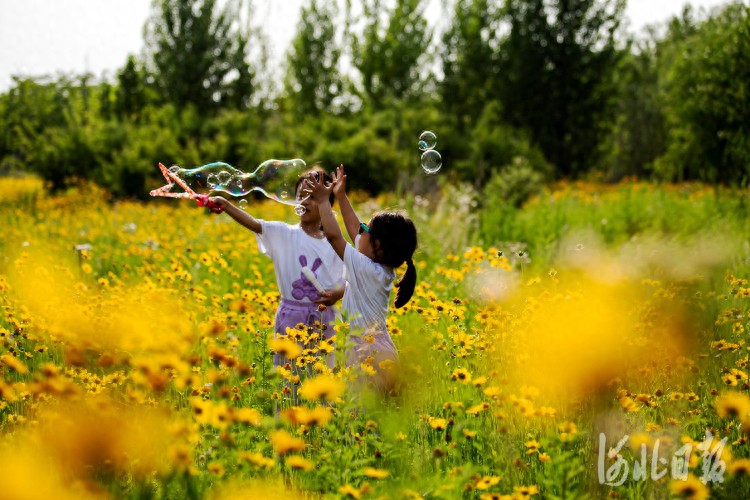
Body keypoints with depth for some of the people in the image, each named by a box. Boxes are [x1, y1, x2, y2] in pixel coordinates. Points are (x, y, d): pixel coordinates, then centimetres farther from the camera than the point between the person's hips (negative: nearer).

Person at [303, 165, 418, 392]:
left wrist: (323, 201, -1)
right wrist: (341, 196, 27)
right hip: (382, 352, 9)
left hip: (370, 357, -9)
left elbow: (333, 236, -13)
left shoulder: (366, 269, -15)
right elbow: (354, 229, 21)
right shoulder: (384, 269, 10)